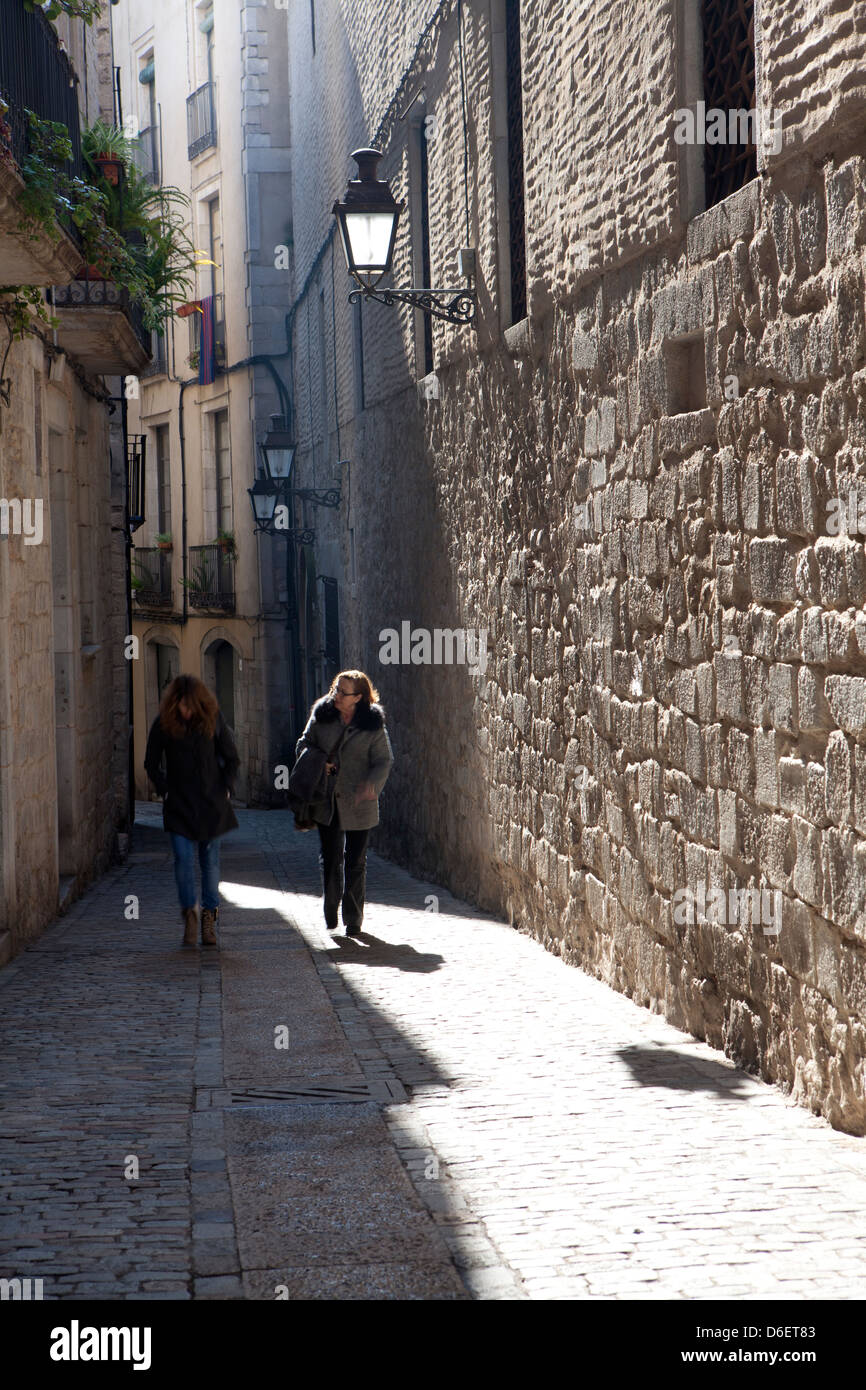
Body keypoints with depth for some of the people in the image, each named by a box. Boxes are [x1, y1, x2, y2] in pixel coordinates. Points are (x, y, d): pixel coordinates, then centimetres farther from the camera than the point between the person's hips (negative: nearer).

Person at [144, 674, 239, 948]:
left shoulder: (212, 719, -2)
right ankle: (190, 913, 5)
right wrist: (165, 792, -1)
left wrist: (225, 790, 0)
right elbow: (151, 764, 8)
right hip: (179, 806, 0)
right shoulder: (163, 724, -3)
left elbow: (231, 759, 8)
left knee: (210, 860, 2)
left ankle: (209, 916, 12)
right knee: (184, 859, -9)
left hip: (211, 804, 0)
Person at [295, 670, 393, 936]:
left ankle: (353, 919, 15)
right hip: (326, 802, 2)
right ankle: (331, 911, 24)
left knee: (355, 862, 4)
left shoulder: (373, 725, -6)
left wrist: (371, 784, -24)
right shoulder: (322, 715, 1)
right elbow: (304, 744, 11)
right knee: (330, 857, 3)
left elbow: (383, 761, -5)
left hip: (358, 804, -2)